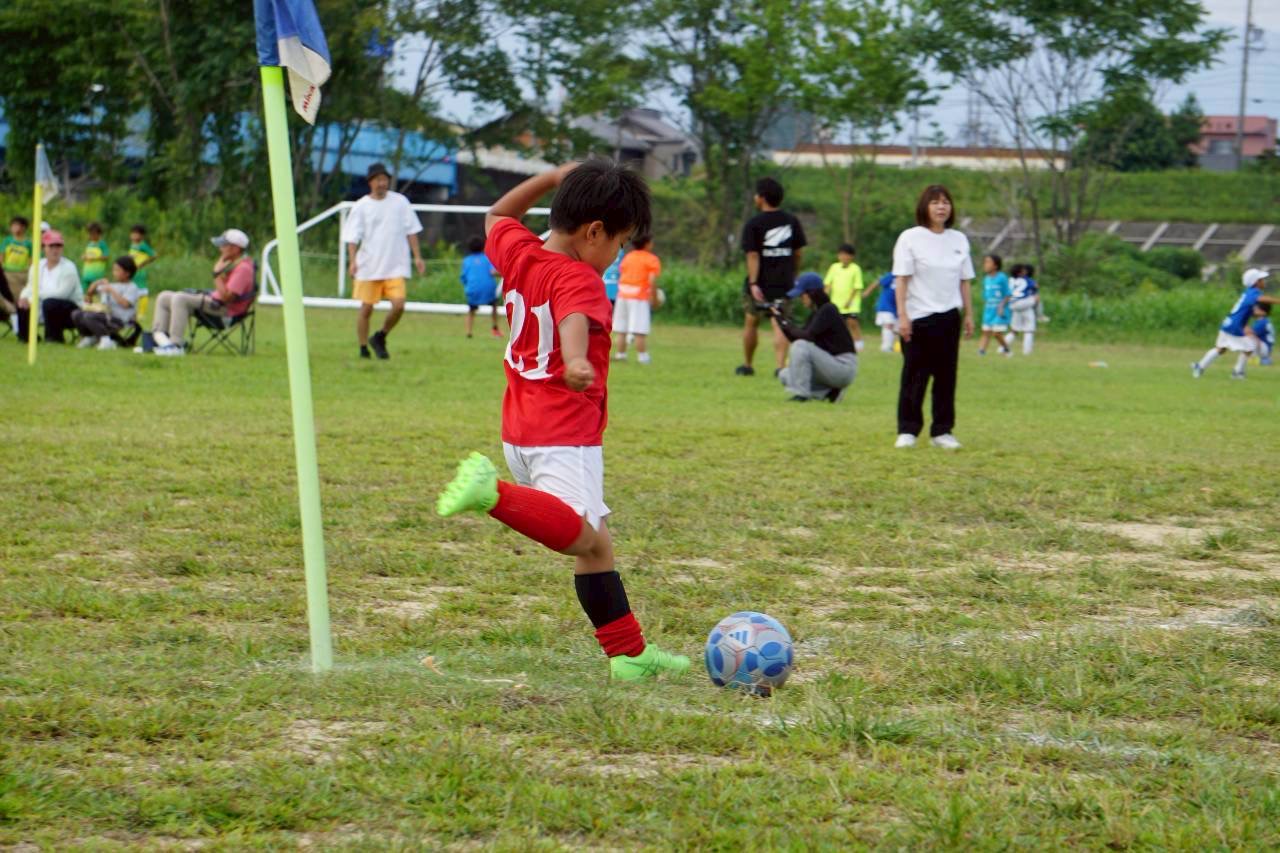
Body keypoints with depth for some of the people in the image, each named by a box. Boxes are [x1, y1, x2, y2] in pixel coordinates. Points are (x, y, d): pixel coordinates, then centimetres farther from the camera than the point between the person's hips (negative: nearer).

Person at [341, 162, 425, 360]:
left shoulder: (400, 202, 5)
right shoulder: (361, 206, 1)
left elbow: (411, 231, 11)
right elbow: (352, 237, -1)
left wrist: (417, 256, 4)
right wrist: (353, 261, -15)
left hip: (395, 266, 1)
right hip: (368, 266, -1)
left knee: (398, 305, -14)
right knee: (366, 308, 1)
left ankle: (380, 338, 9)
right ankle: (363, 349, 13)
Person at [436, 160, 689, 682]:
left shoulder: (517, 252, 10)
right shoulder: (579, 279, -12)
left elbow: (498, 216, 33)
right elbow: (575, 320, -35)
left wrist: (553, 179, 33)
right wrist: (576, 361, -55)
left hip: (521, 432, 9)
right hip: (564, 436, -9)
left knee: (596, 541, 17)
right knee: (580, 535, -28)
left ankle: (629, 652, 22)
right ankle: (493, 493, -42)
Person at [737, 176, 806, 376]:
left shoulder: (753, 224, -8)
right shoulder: (792, 222, 4)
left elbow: (753, 255, -14)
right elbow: (799, 252, 8)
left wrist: (753, 283, -18)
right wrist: (792, 275, 20)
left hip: (760, 283, -2)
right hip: (784, 282, 2)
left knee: (751, 322, 15)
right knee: (780, 324, -2)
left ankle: (747, 365, 27)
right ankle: (781, 366, -19)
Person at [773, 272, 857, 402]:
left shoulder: (828, 310, -14)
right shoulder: (816, 313, 14)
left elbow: (808, 336, -24)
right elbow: (796, 337, 12)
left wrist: (787, 326, -10)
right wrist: (781, 319, 2)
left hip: (844, 368, -10)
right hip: (833, 367, 10)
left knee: (801, 346, -24)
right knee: (785, 375, 9)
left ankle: (801, 394, -21)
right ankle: (829, 392, 3)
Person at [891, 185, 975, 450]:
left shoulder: (959, 240, 11)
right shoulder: (910, 238, -3)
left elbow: (964, 281, 14)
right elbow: (901, 279, -7)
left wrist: (969, 314, 10)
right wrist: (902, 316, -14)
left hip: (949, 317, 4)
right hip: (918, 318, -4)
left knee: (946, 375, 4)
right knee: (914, 375, -1)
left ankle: (942, 431, 10)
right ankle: (907, 431, 6)